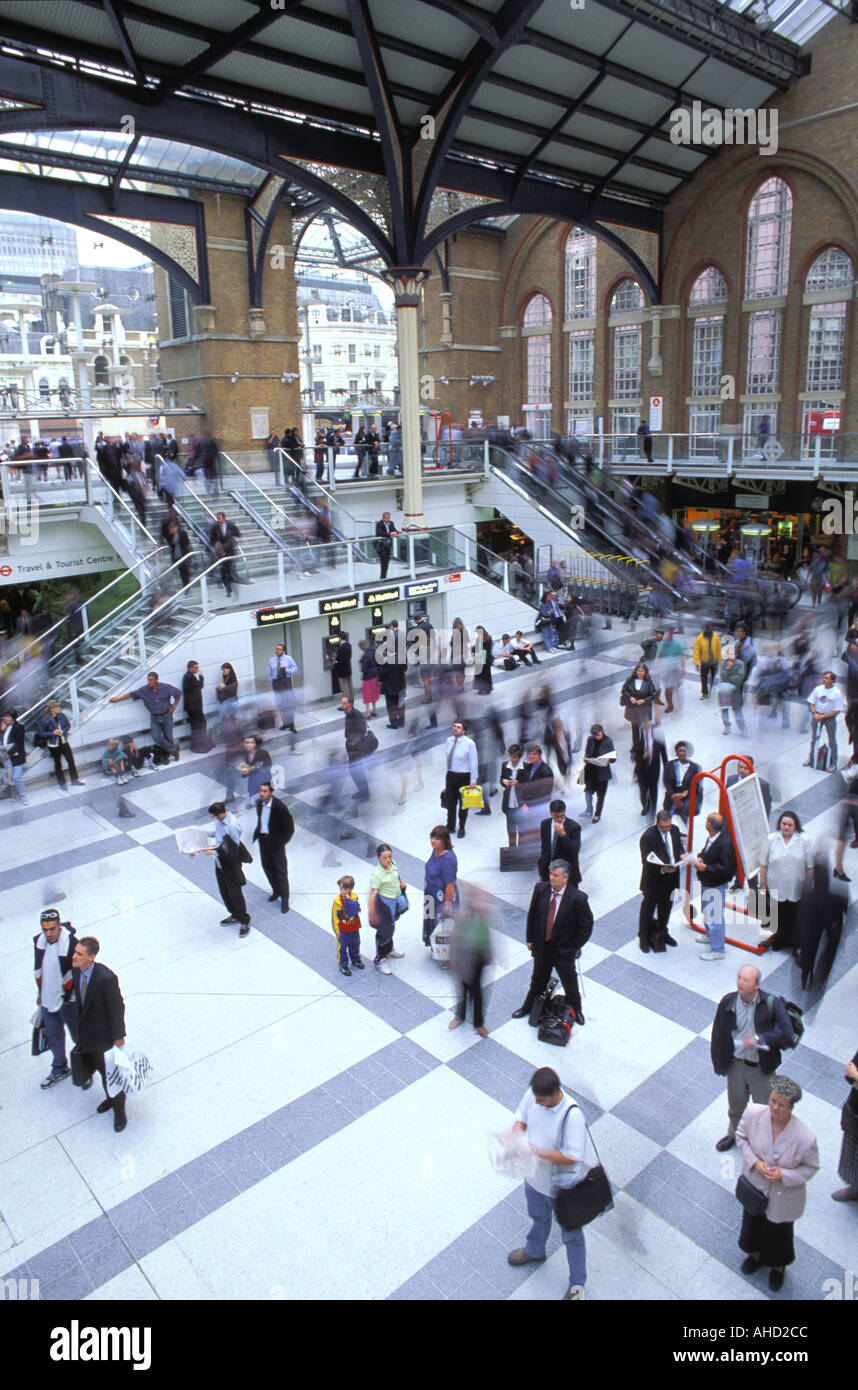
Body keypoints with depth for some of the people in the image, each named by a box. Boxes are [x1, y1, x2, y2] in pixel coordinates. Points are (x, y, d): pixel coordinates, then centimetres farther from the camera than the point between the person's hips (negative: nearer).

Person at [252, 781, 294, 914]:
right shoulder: (259, 803, -3)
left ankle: (284, 899, 15)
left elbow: (289, 827, -16)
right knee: (267, 866, 19)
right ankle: (276, 891, 41)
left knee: (281, 870, 2)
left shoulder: (279, 807, -23)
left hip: (275, 841, -6)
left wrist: (282, 841, -14)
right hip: (263, 839, 7)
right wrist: (257, 833, 8)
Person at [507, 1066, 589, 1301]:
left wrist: (538, 1151, -34)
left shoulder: (572, 1115, -37)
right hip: (536, 1176, 5)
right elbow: (521, 1118, -2)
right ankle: (535, 1251, 63)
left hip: (563, 1186, -5)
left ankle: (577, 1284, 43)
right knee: (538, 1217, 34)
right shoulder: (532, 1096, -20)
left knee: (571, 1234, 20)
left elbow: (572, 1156, -33)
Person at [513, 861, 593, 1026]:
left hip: (563, 950, -2)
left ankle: (575, 1010, 48)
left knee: (569, 982, 20)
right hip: (541, 946, 3)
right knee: (538, 979, 24)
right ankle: (529, 1007, 47)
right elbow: (532, 915, 2)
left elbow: (586, 925, -12)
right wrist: (530, 938, 5)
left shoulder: (578, 898, -23)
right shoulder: (540, 889, -13)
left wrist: (575, 947, -10)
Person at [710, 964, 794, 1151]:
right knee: (735, 1106, 25)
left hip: (762, 1068, -2)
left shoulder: (771, 1003, -22)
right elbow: (717, 1033, -2)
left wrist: (758, 1040, -30)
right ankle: (734, 1134, 53)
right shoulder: (728, 1001, -13)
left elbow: (787, 1034, -25)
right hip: (736, 1064, 3)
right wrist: (718, 1061, 2)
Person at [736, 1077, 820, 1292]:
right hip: (755, 1186, 2)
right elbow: (741, 1136, -8)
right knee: (752, 1223, 30)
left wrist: (783, 1175, -27)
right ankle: (756, 1253, 64)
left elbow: (811, 1167, -15)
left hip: (783, 1196, -2)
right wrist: (754, 1161, -22)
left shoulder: (805, 1138, -35)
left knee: (779, 1232, 26)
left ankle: (778, 1266, 60)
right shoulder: (753, 1114, -29)